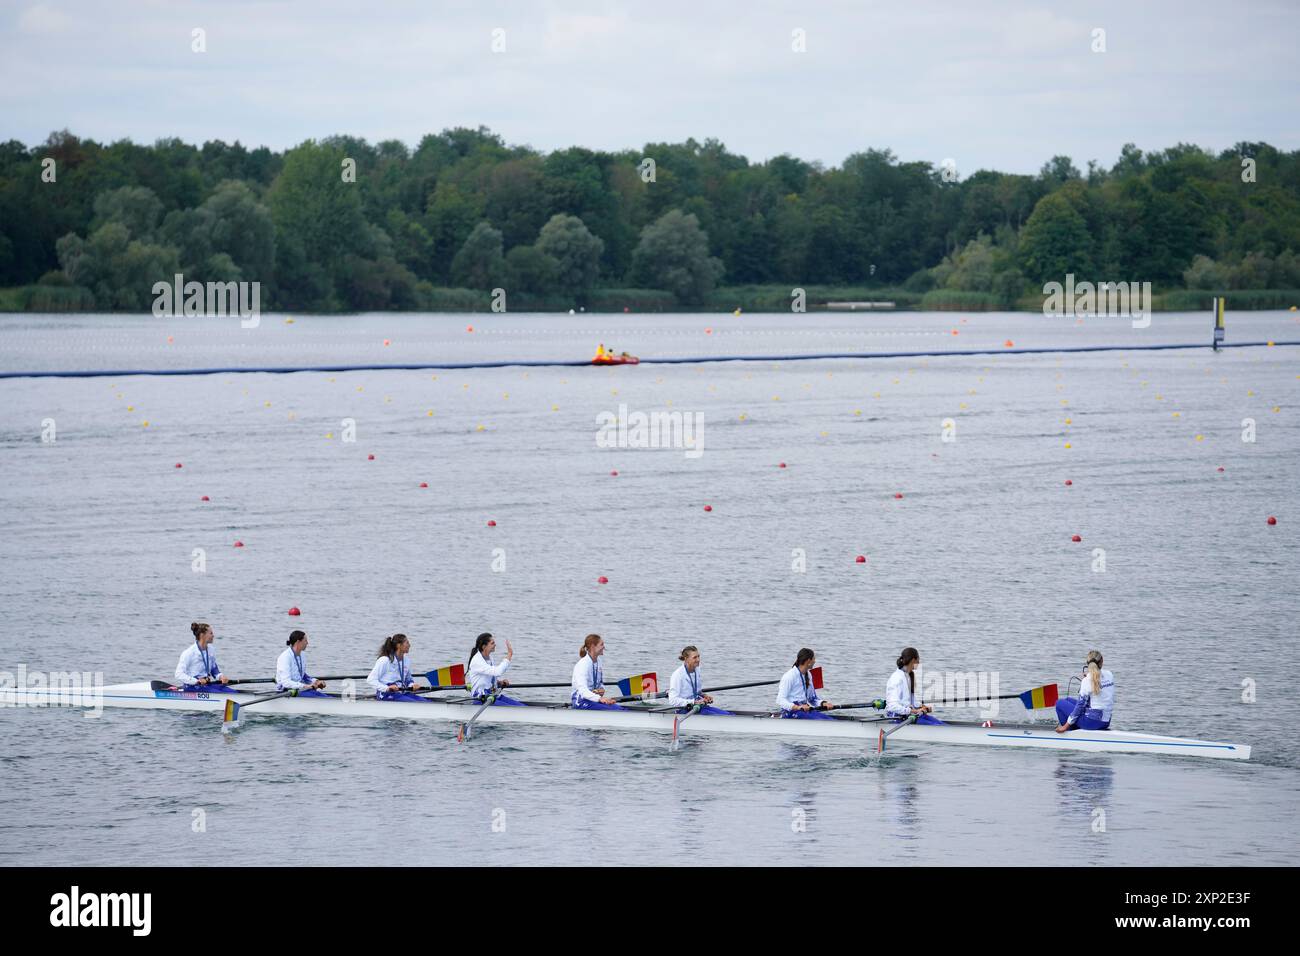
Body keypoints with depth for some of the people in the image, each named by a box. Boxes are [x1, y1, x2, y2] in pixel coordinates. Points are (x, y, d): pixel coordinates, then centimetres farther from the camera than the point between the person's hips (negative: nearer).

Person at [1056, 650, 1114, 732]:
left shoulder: (1088, 680, -17)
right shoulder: (1109, 675, 1)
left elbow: (1080, 706, -14)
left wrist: (1066, 725, -6)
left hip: (1092, 722, -7)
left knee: (1060, 703, 10)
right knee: (1069, 700, 25)